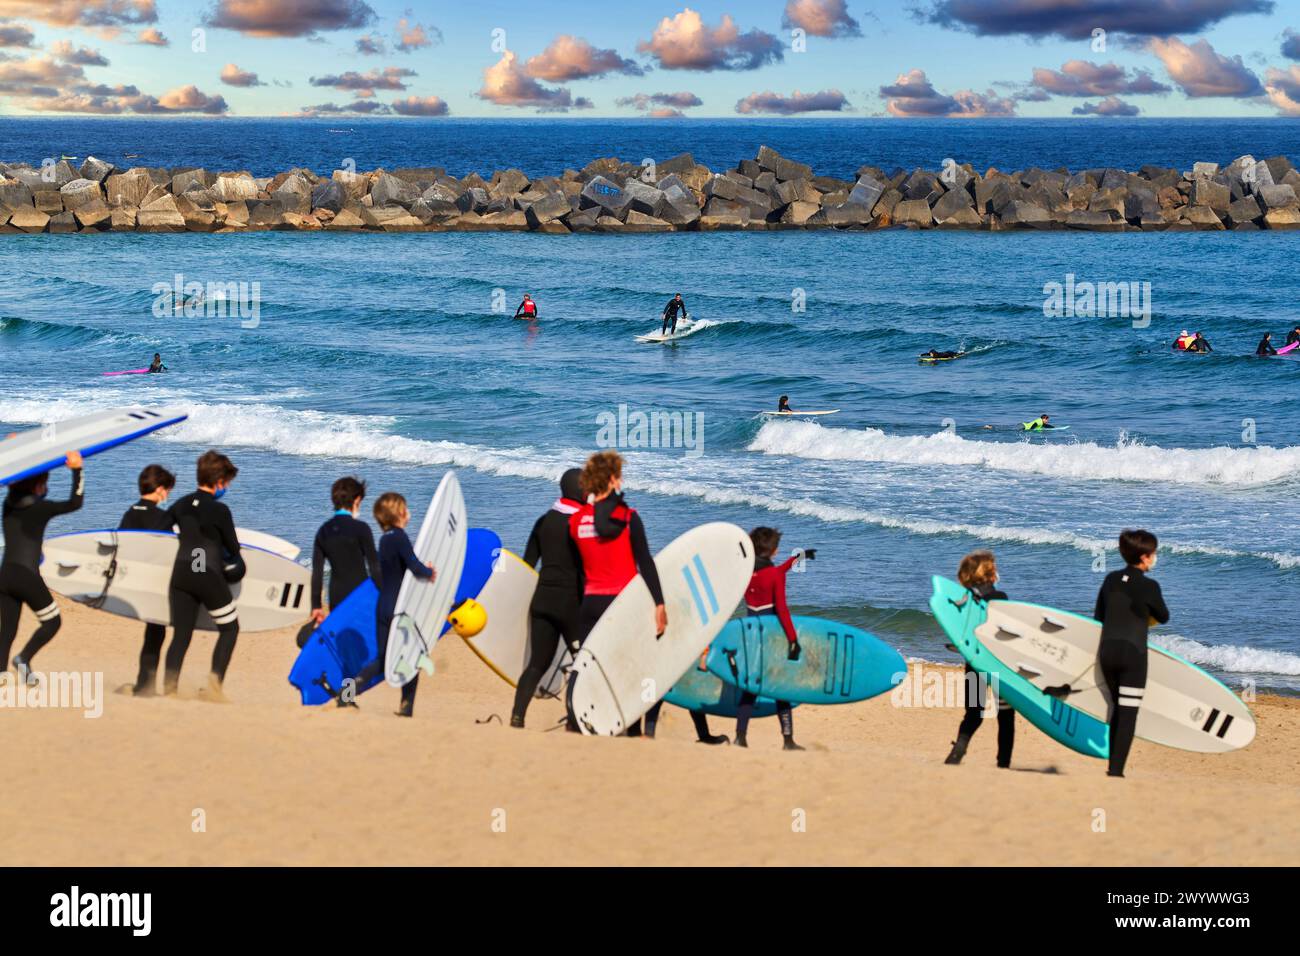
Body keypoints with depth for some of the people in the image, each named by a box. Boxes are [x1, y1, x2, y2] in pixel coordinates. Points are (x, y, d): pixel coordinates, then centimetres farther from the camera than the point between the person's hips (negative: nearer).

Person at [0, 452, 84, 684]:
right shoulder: (39, 508, -7)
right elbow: (75, 503, -8)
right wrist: (76, 471, -8)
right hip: (27, 576, -6)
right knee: (52, 622, 12)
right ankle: (24, 657, -8)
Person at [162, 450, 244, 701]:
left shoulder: (181, 505, 9)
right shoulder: (220, 510, -9)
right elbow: (233, 548, 0)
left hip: (180, 574, 5)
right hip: (208, 577, -5)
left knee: (181, 635, 7)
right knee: (230, 628, 12)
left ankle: (169, 689, -3)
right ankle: (214, 685, 0)